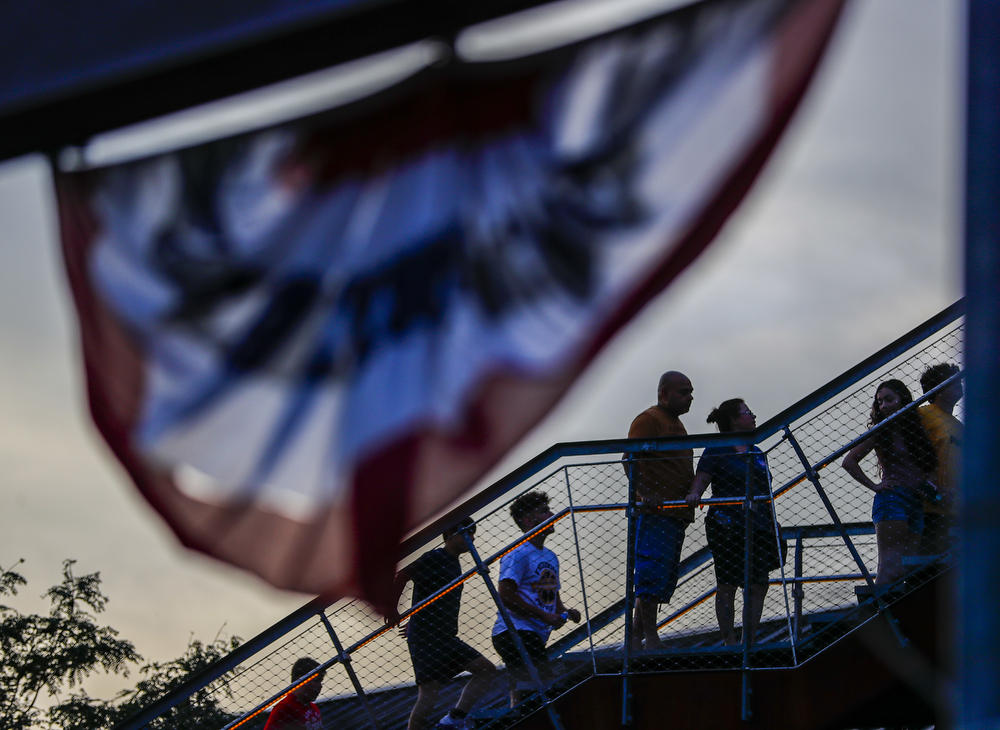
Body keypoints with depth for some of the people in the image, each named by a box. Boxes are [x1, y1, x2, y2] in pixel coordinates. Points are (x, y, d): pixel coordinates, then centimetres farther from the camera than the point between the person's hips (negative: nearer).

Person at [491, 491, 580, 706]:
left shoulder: (550, 557, 20)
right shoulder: (518, 554, -8)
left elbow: (553, 596, 28)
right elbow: (506, 596, -16)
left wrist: (564, 612, 6)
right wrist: (544, 616, -15)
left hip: (537, 635, 9)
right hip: (515, 632, -9)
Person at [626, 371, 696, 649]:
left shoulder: (676, 423, 23)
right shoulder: (648, 420, -7)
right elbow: (631, 460, -18)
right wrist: (644, 494, -29)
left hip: (675, 513, 10)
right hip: (654, 512, -10)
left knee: (666, 577, 10)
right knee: (653, 572, -11)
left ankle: (636, 635, 14)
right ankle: (650, 637, -9)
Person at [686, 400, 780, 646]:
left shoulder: (757, 454, 19)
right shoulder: (716, 451, -1)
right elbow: (702, 478, -12)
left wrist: (773, 525, 16)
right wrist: (695, 493, -33)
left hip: (757, 527, 6)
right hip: (727, 528, -6)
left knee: (759, 586, 1)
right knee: (727, 586, -3)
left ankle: (750, 642, 8)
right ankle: (729, 643, 1)